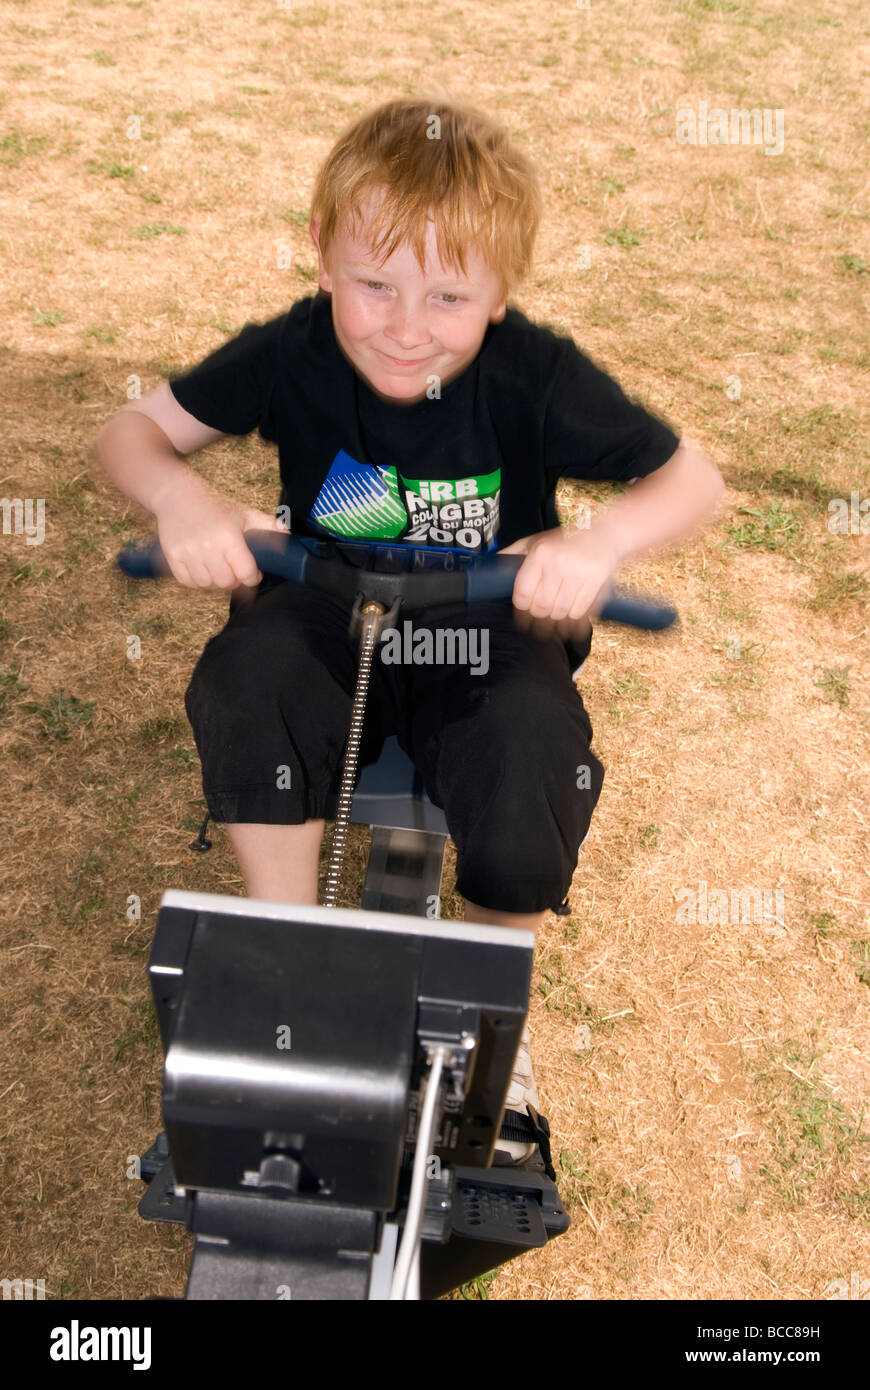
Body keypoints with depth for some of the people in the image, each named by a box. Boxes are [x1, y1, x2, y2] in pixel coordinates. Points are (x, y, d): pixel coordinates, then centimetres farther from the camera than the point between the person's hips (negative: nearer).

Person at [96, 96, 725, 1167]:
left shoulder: (535, 375, -17)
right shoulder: (291, 355, -13)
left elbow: (693, 479, -10)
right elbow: (133, 427, -5)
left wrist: (601, 541, -33)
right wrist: (178, 495, -30)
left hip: (485, 635, -1)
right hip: (328, 617, 1)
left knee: (532, 754, -31)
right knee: (250, 674, -32)